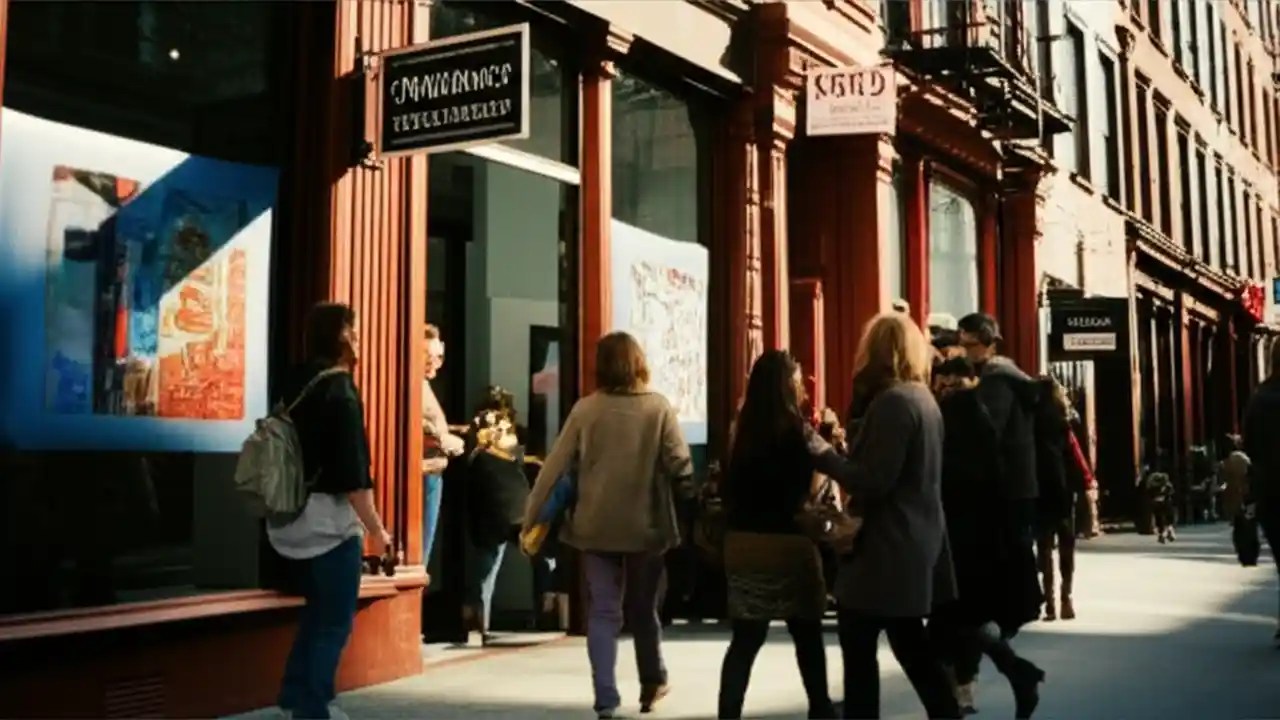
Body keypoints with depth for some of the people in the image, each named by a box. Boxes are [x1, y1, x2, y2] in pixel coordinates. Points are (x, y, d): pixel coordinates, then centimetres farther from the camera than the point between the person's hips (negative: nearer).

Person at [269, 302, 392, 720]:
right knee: (335, 621, 2)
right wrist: (376, 529, -14)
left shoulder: (298, 385, 9)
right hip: (329, 520, -8)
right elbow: (353, 473, -19)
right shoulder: (340, 392, -16)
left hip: (293, 516, 8)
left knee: (318, 611, 21)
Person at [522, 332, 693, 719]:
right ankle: (653, 684, 33)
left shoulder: (586, 408, -4)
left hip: (596, 525, 0)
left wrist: (531, 518, 4)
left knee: (602, 612, 7)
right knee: (643, 609, 18)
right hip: (646, 525, 0)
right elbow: (681, 466, -10)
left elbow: (555, 467, -2)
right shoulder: (658, 407, -6)